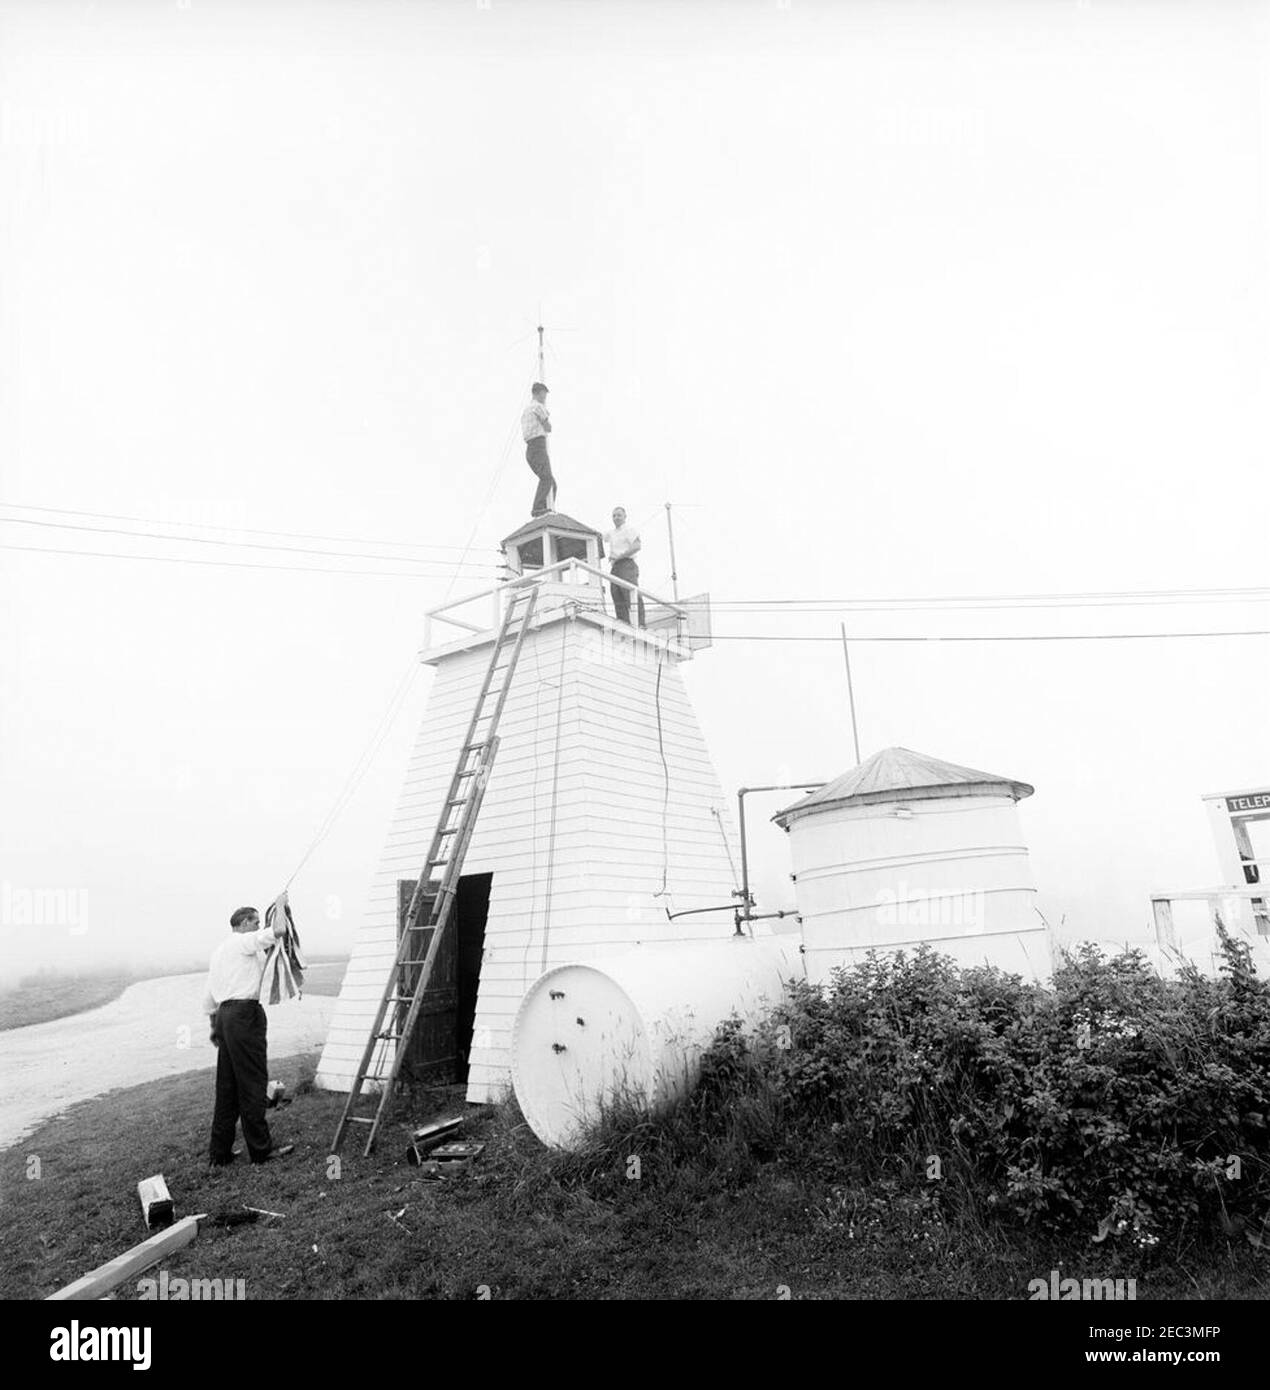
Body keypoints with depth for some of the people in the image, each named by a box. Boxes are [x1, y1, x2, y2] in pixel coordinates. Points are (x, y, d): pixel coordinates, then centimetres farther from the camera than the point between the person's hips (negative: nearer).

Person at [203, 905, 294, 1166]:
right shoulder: (244, 941, -6)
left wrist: (215, 1026, 30)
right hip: (245, 1013, -9)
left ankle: (220, 1153, 17)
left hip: (225, 1014, 9)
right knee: (252, 1082, -4)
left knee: (227, 1085, 13)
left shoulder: (219, 951, 21)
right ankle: (261, 1148, 1)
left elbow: (209, 995, 24)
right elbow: (279, 930, -19)